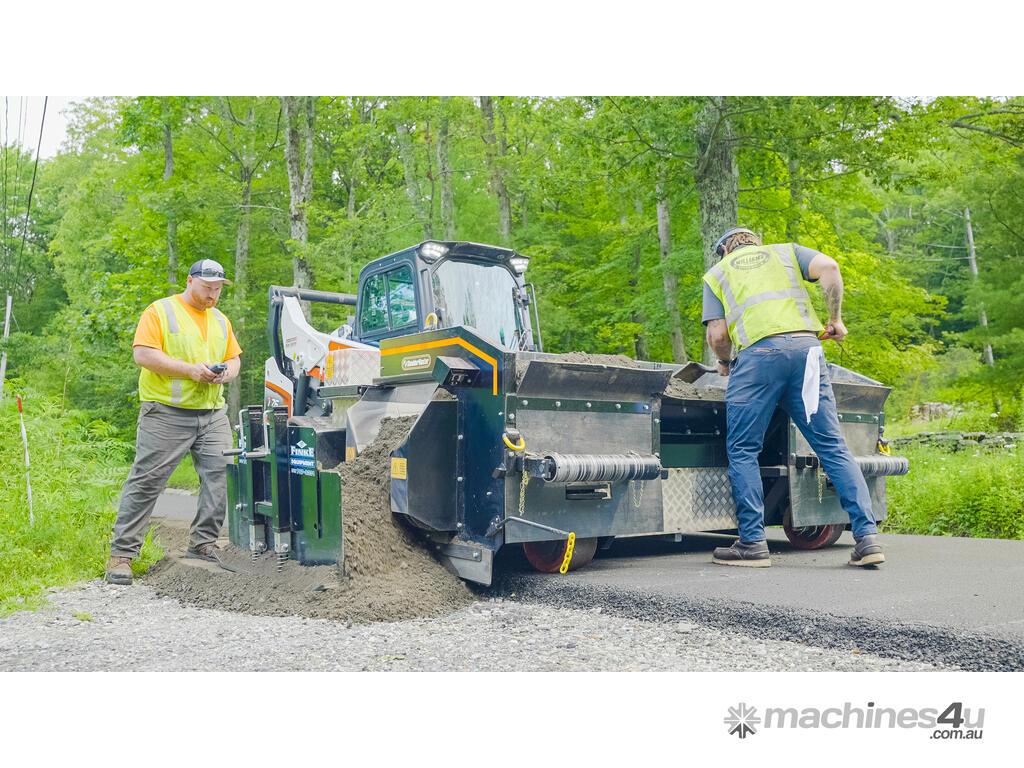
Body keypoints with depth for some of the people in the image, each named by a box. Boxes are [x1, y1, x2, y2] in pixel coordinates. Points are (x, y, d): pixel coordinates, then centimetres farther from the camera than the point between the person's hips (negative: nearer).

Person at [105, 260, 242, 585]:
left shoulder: (220, 320, 19)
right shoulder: (160, 311, 0)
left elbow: (234, 358, 23)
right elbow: (143, 353, -10)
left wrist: (226, 372, -1)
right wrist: (189, 369, -17)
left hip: (212, 414, 6)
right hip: (166, 412, -6)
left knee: (221, 475, -3)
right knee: (146, 480, -4)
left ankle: (202, 545, 9)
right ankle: (121, 554, 3)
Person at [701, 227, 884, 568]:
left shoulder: (717, 273, 23)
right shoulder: (786, 251, 27)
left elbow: (717, 335, 11)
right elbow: (828, 266, 6)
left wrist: (725, 362, 30)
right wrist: (835, 319, 13)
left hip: (758, 351, -2)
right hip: (806, 346, 3)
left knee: (742, 450, 6)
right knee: (833, 446, 4)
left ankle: (753, 543, 3)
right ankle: (867, 537, 0)